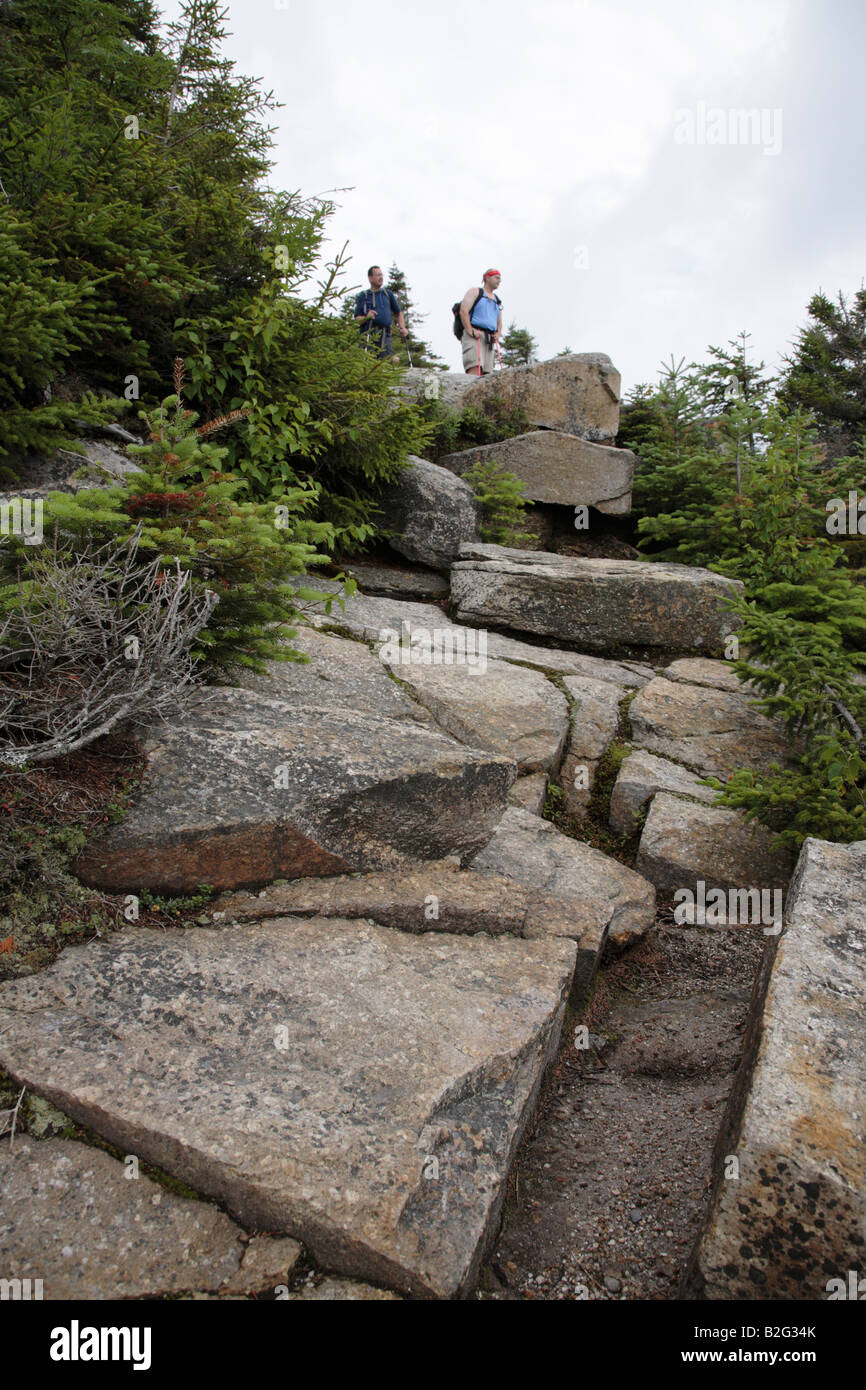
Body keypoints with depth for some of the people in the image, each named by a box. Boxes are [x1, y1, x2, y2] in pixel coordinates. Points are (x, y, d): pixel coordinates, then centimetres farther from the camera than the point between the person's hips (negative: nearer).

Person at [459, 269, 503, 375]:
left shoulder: (497, 300, 27)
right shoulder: (475, 292, 9)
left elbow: (499, 322, 29)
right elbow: (463, 311, -4)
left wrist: (497, 334, 5)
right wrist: (471, 331, -16)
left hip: (489, 339, 6)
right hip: (473, 337, -6)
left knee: (485, 374, -5)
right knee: (475, 370, -26)